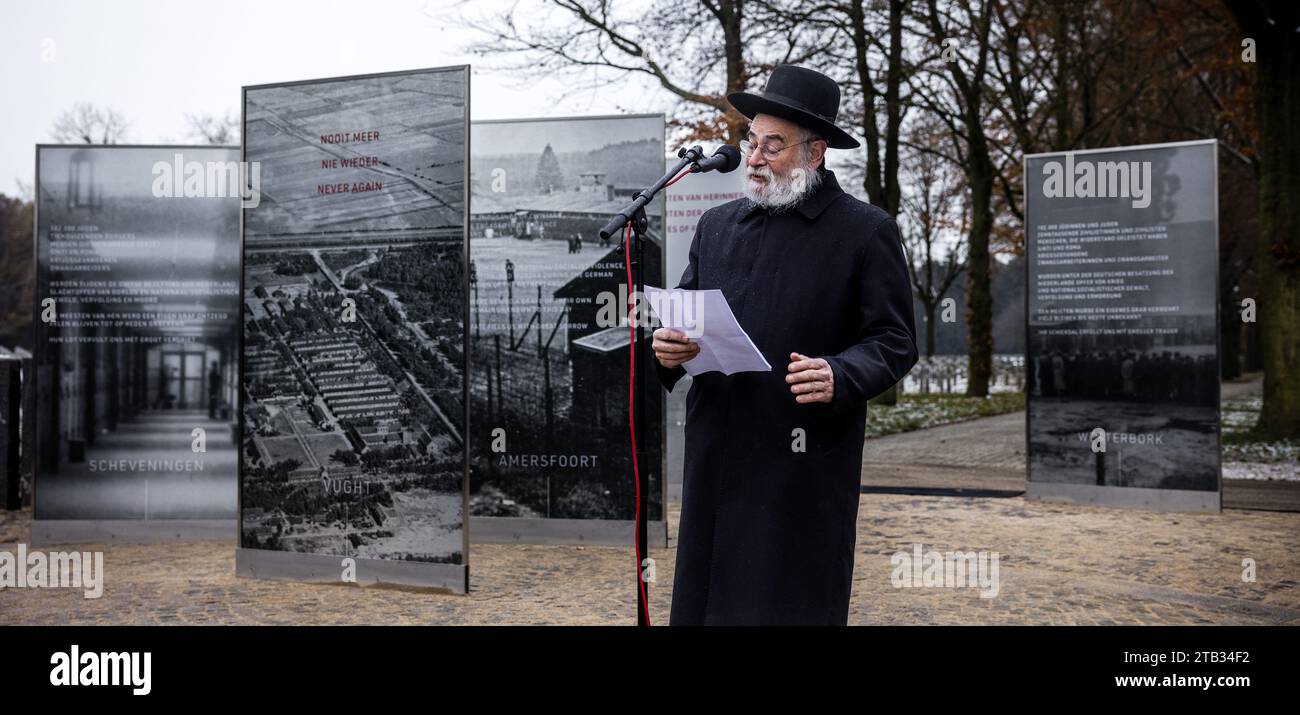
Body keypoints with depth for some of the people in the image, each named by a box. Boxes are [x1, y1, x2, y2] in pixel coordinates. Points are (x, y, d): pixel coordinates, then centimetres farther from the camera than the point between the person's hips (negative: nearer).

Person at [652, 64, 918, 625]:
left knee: (796, 605, 2)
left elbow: (894, 342, -3)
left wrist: (840, 377, -22)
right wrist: (667, 347, -5)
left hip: (805, 468, -4)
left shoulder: (865, 232, 0)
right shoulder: (717, 225, 15)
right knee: (706, 600, 9)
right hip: (716, 457, 5)